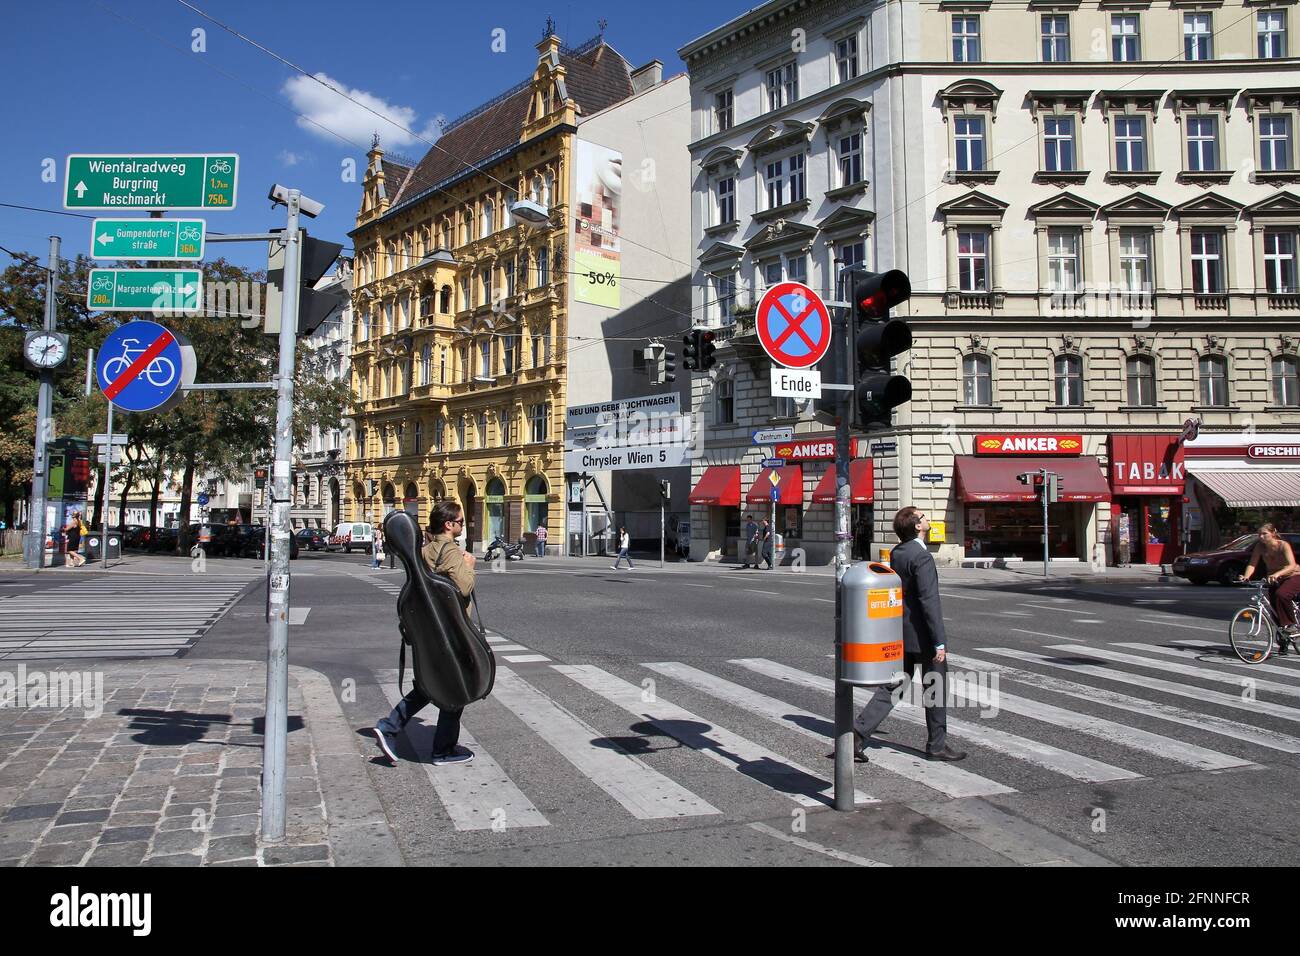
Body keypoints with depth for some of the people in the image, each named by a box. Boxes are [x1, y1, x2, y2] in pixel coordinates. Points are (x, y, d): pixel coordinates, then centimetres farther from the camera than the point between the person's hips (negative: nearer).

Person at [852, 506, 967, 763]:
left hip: (901, 634, 8)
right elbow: (929, 601, -23)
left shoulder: (896, 553, 8)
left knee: (891, 687, 11)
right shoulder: (922, 556, -20)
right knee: (936, 689, 8)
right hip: (923, 635, -8)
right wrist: (939, 643, -22)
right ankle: (937, 746, 20)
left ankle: (858, 732, 2)